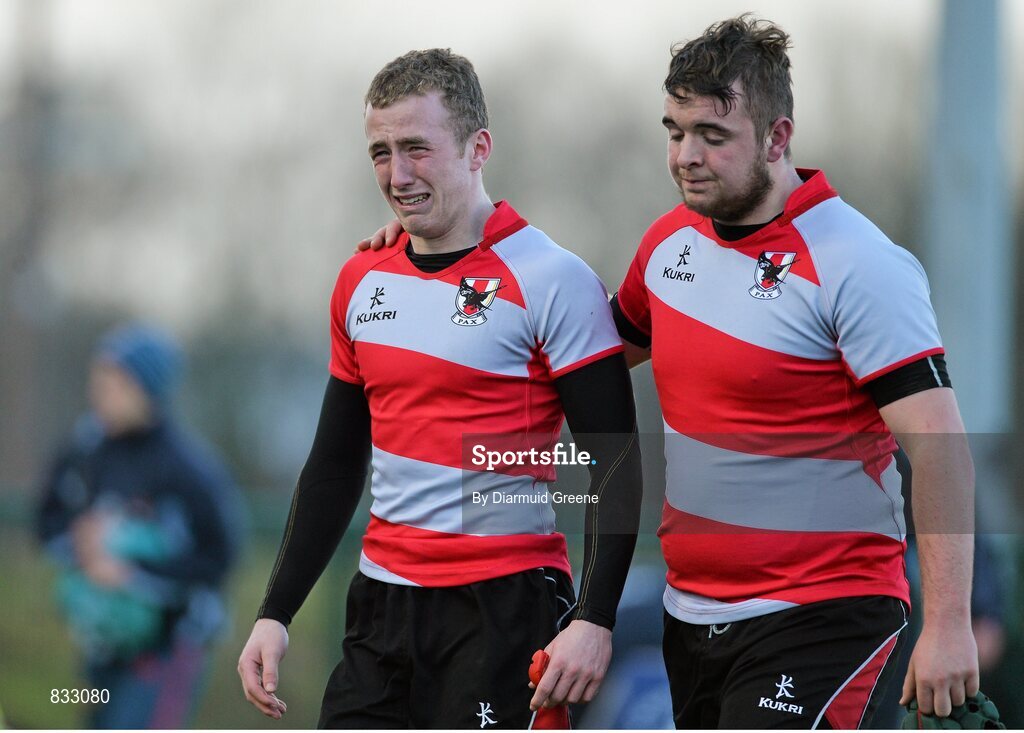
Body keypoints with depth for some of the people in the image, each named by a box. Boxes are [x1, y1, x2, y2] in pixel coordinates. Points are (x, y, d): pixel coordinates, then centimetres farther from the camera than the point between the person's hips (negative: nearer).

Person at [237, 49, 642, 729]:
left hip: (505, 609, -6)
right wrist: (276, 614, 15)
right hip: (383, 606, 6)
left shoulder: (551, 281, -9)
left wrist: (594, 621, -21)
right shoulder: (362, 282, 11)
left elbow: (615, 467, -11)